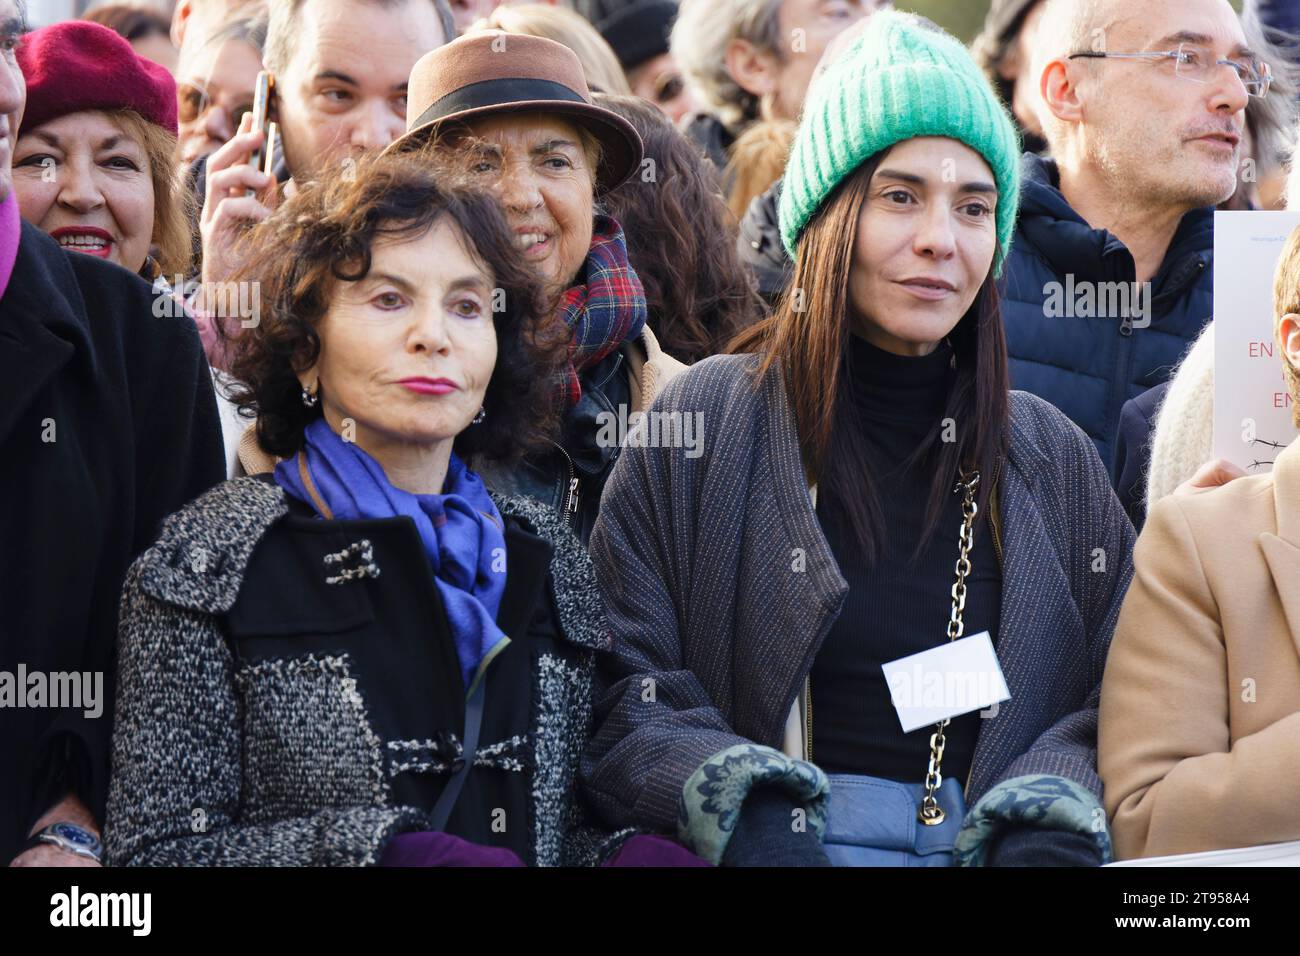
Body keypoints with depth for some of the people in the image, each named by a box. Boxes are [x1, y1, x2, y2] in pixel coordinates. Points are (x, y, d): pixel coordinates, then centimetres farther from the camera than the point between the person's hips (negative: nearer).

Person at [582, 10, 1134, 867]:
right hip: (797, 832, -2)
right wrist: (723, 789, -17)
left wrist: (1055, 805, -9)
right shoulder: (703, 420, 5)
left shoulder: (1054, 457, 16)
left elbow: (1120, 693, 11)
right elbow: (618, 686, 1)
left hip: (992, 833, 2)